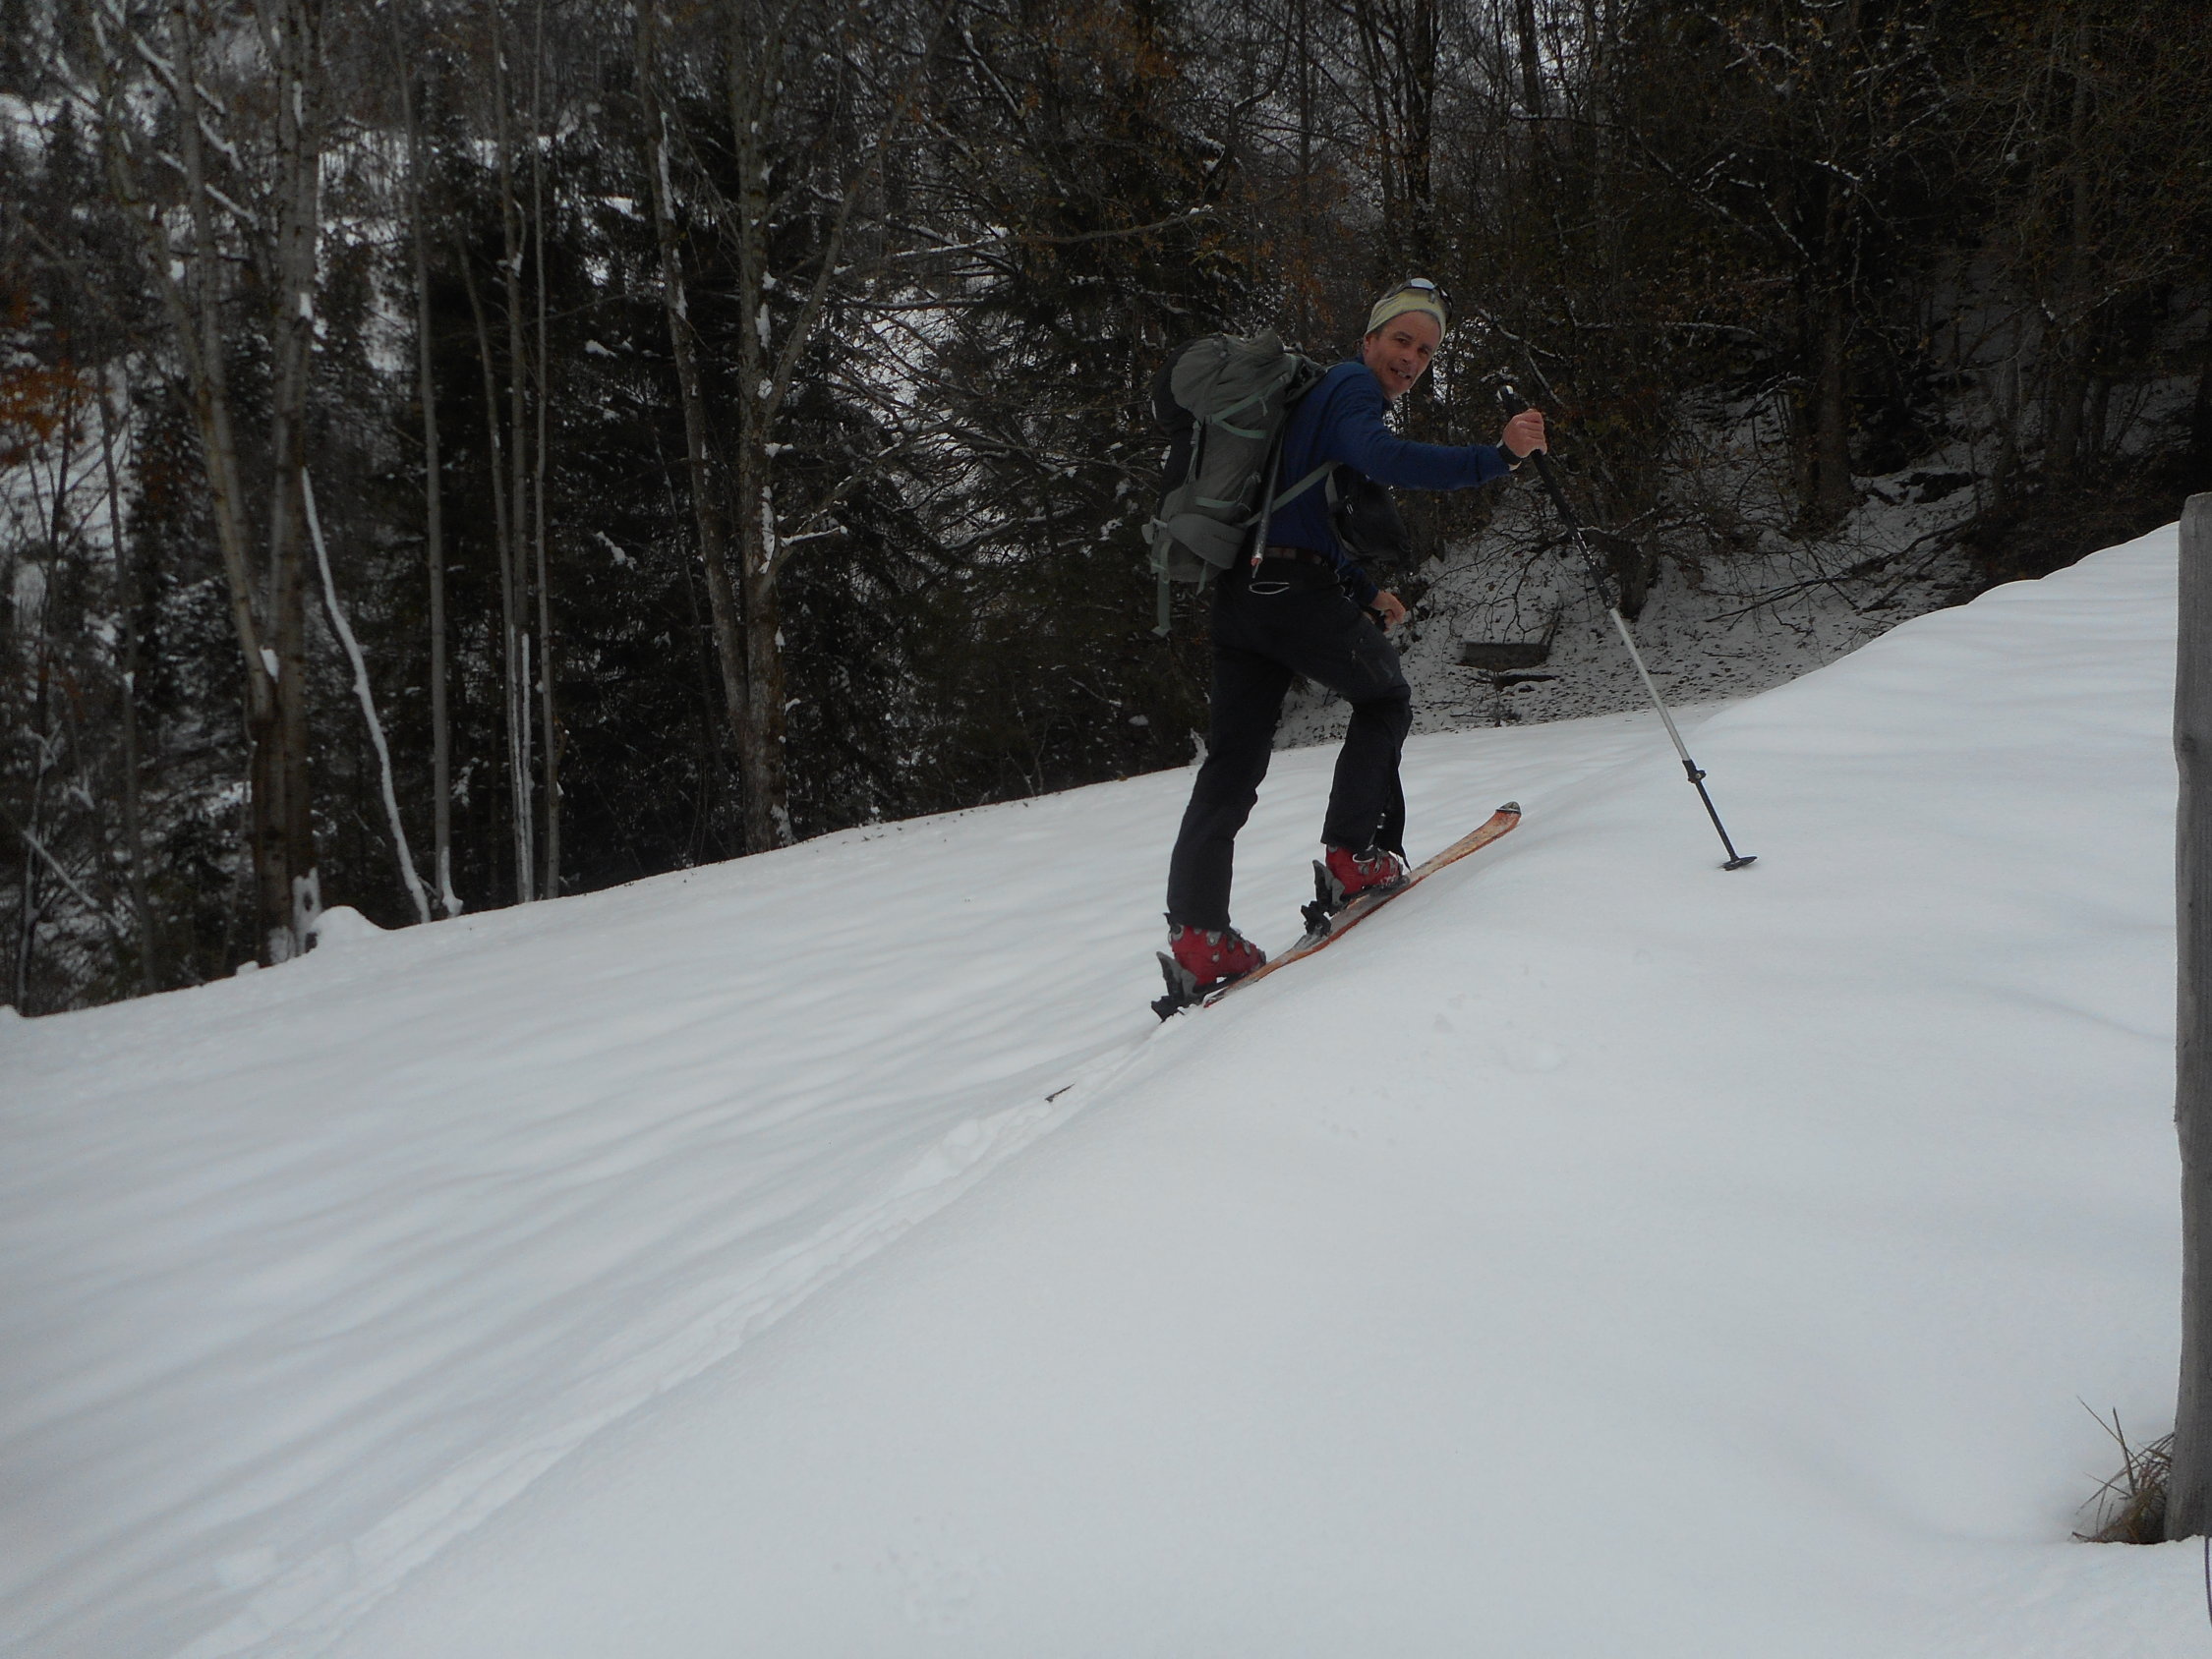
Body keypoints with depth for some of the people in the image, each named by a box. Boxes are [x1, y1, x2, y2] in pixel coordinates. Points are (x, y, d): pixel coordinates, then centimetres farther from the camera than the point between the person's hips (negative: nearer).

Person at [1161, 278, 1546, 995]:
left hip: (1241, 588, 8)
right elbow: (1386, 459, -27)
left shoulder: (1317, 390, 27)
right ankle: (1353, 854, 11)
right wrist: (1497, 456, -31)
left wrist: (1365, 592, 39)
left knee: (1235, 759, 3)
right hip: (1301, 592, -8)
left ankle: (1196, 932, -5)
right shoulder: (1352, 387, -4)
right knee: (1384, 699, 16)